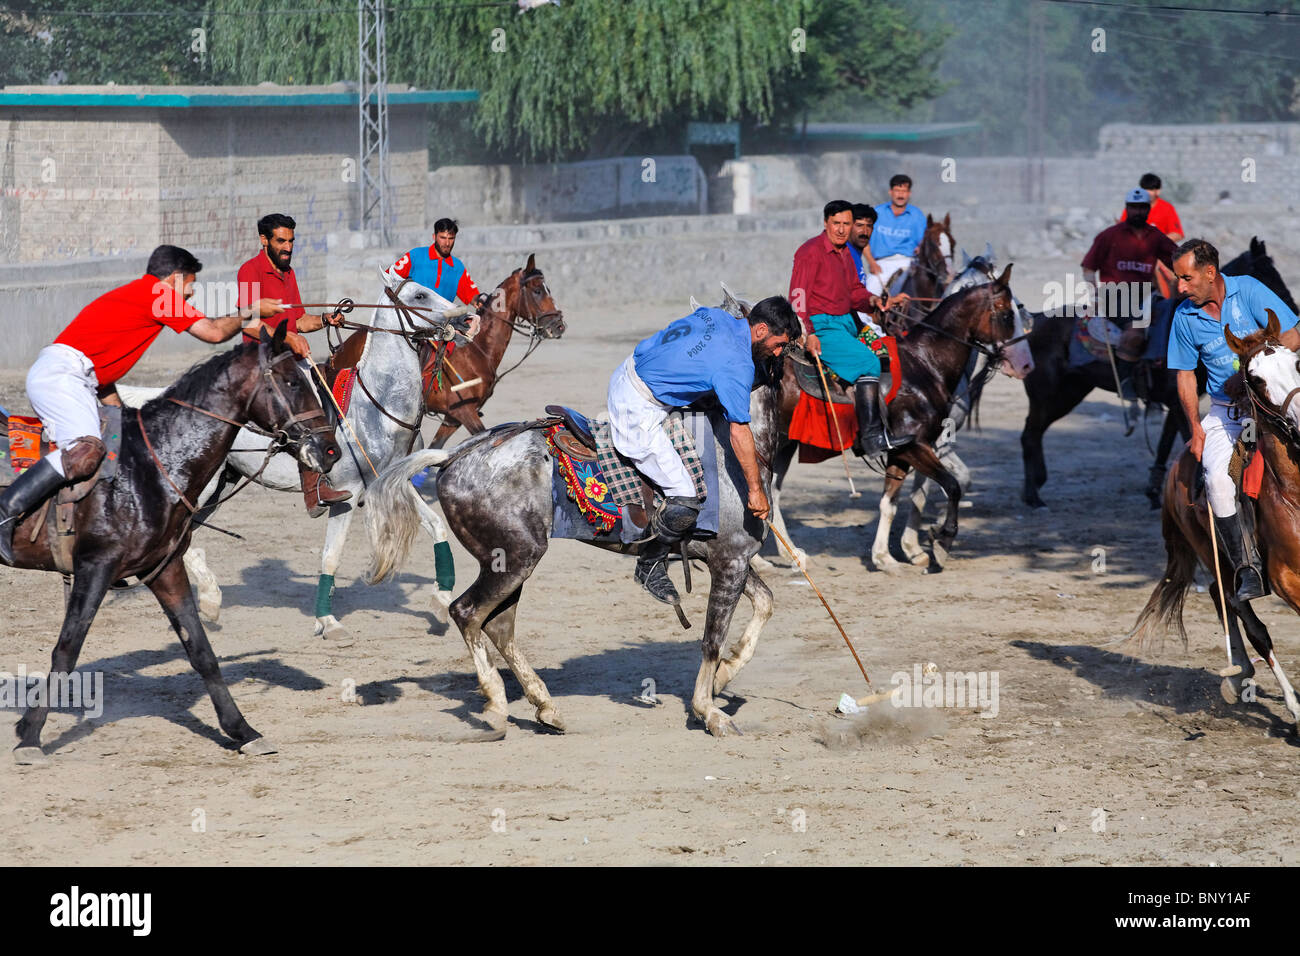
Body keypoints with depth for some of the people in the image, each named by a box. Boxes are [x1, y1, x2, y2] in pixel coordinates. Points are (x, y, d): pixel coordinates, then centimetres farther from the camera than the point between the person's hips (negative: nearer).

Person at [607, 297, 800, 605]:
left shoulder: (716, 316, 3)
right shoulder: (738, 365, -21)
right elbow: (739, 432, -19)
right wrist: (755, 490, -12)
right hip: (638, 413, -10)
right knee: (684, 500, -10)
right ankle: (650, 565, 8)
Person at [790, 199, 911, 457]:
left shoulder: (844, 253, 16)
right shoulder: (811, 252, -11)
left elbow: (854, 292, 23)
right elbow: (798, 297, -17)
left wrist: (870, 300, 1)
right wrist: (808, 334, -27)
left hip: (846, 323, 10)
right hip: (821, 327, -10)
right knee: (868, 362, -24)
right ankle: (872, 436, -26)